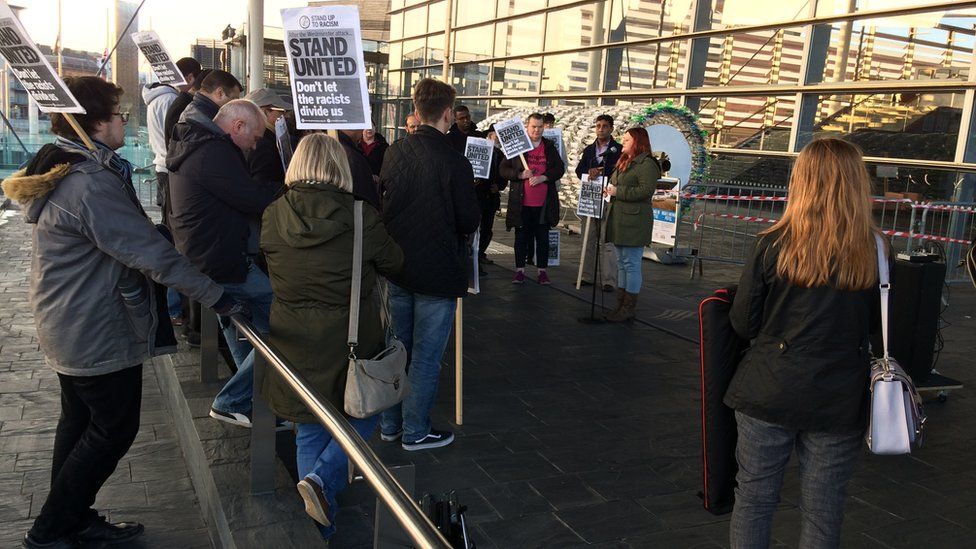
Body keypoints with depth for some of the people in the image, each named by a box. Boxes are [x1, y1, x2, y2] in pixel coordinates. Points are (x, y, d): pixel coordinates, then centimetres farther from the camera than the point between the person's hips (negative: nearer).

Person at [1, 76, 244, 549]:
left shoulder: (63, 169, 6)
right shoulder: (92, 184, -26)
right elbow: (150, 252, -28)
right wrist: (214, 295, -25)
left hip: (67, 327, 10)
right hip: (100, 333, -10)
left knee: (81, 422, 21)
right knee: (113, 430, 4)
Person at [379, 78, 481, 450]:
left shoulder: (395, 152, 0)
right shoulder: (455, 162, -18)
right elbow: (470, 221, -13)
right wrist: (457, 225, 9)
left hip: (397, 266, 6)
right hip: (438, 273, -6)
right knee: (426, 357, 6)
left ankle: (389, 424, 28)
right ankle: (415, 432, 17)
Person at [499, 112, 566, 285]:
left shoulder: (550, 147, 8)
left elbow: (560, 169, 4)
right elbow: (503, 169, -1)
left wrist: (543, 177, -13)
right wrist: (520, 175, -17)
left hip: (544, 203, 2)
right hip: (521, 202, -1)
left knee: (543, 238, 7)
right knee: (521, 237, 5)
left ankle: (542, 271, 16)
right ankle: (520, 270, 14)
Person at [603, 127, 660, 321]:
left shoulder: (647, 164, -11)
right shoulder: (624, 162, 19)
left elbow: (646, 190, -21)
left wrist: (618, 191, -18)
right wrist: (610, 189, 6)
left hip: (634, 222, -10)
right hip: (618, 220, 10)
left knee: (631, 264, -4)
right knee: (621, 263, 13)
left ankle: (629, 308, 2)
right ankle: (621, 304, 20)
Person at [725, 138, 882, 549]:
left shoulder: (774, 244, -13)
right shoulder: (874, 251, -8)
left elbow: (742, 324, -7)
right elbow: (875, 326, 5)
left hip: (770, 392, -1)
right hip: (839, 401, 2)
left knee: (754, 498, 15)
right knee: (823, 512, 16)